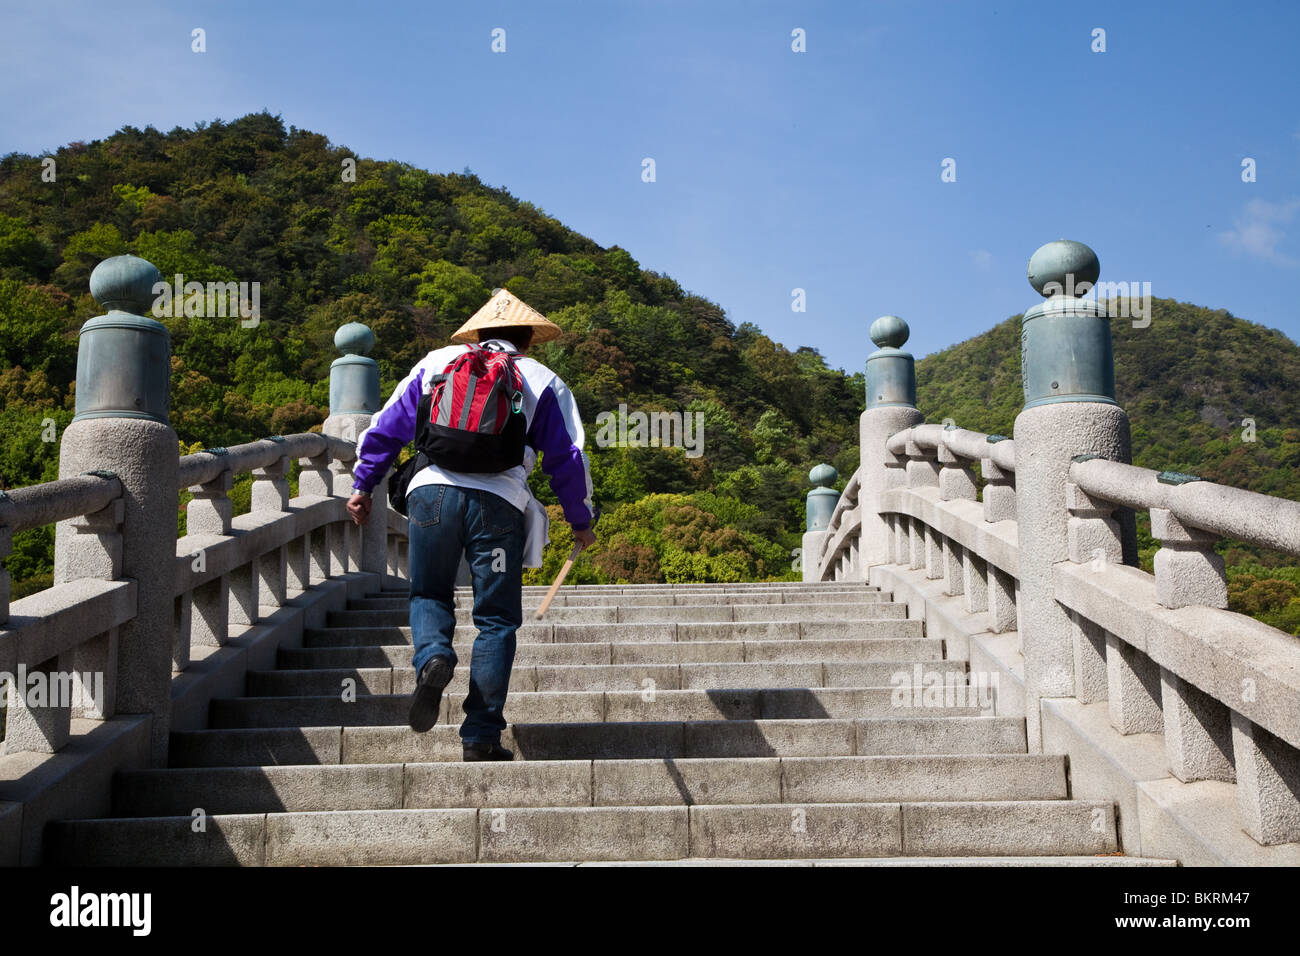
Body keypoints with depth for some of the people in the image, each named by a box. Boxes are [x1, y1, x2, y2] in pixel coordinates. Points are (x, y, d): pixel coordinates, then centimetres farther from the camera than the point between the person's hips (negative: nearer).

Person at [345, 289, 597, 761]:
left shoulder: (438, 361, 22)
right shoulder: (544, 381, 17)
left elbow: (385, 427, 21)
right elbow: (568, 459, 14)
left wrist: (362, 485, 29)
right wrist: (581, 522, 25)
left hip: (431, 490, 2)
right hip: (499, 502, -1)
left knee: (428, 594, 20)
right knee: (496, 620, 6)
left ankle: (433, 656, -11)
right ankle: (481, 736, 5)